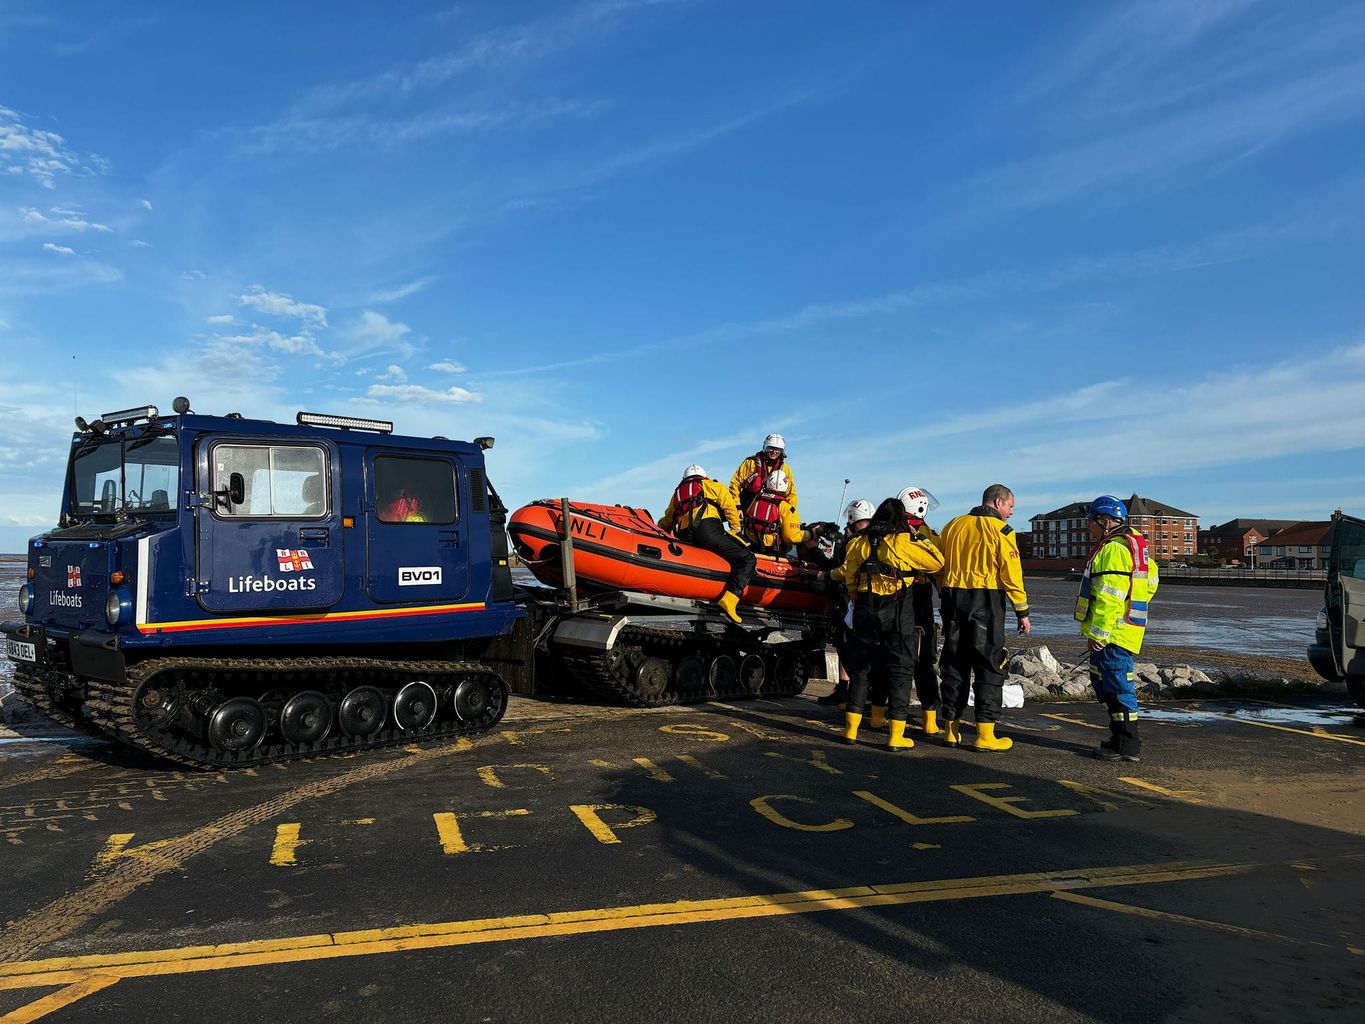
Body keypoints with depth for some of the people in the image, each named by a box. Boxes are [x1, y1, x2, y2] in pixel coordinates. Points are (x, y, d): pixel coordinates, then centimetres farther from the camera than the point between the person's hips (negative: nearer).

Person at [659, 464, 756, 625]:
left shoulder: (677, 493, 37)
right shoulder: (711, 485, 25)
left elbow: (666, 522, 38)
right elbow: (730, 507, 14)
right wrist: (735, 529, 26)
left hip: (684, 537, 5)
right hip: (707, 528, -5)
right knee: (746, 559, -7)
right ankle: (730, 598, -28)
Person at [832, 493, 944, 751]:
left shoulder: (858, 543, 6)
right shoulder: (904, 543, -7)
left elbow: (848, 577, 11)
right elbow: (937, 562, -2)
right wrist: (919, 539, 9)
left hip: (865, 610, 4)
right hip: (897, 611, -4)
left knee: (860, 667, 13)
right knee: (900, 669, 4)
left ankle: (851, 729, 14)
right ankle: (896, 736, 2)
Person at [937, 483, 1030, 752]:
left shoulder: (953, 526, 11)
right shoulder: (1001, 530, -5)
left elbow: (939, 566, 13)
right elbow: (1011, 574, -9)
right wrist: (1022, 612, -3)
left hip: (953, 598, 5)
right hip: (986, 599, -5)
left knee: (954, 664, 12)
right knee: (989, 666, 1)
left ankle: (951, 729, 16)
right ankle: (985, 734, -1)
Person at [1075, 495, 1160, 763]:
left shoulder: (1114, 550, -17)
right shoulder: (1131, 546, 18)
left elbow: (1110, 597, -23)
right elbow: (1151, 582, 26)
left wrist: (1098, 632, -21)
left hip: (1113, 634, -11)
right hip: (1124, 629, 11)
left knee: (1117, 686, -6)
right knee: (1101, 681, 18)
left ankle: (1128, 746, 0)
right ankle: (1120, 737, 25)